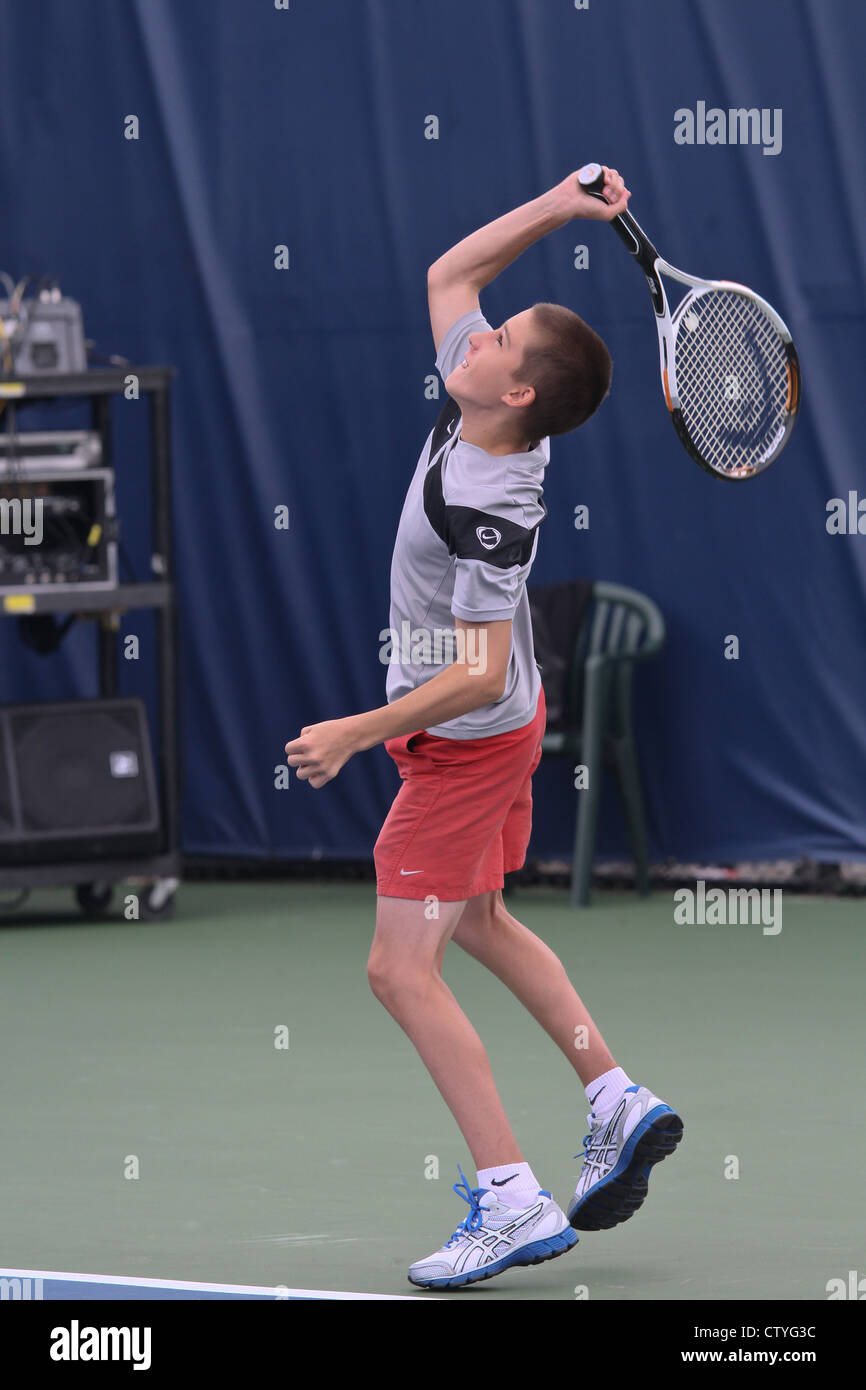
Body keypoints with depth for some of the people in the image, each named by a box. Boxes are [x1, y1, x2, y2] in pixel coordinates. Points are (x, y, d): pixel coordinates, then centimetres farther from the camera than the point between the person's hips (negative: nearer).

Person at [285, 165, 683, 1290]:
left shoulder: (487, 507, -33)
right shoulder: (474, 414, -10)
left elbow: (480, 676, -35)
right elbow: (447, 273, 6)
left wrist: (358, 732, -34)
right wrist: (556, 207, -6)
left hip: (467, 745, -10)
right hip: (499, 728, 10)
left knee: (401, 967, -7)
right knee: (478, 923, 26)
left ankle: (513, 1203, -8)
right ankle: (619, 1105, 29)